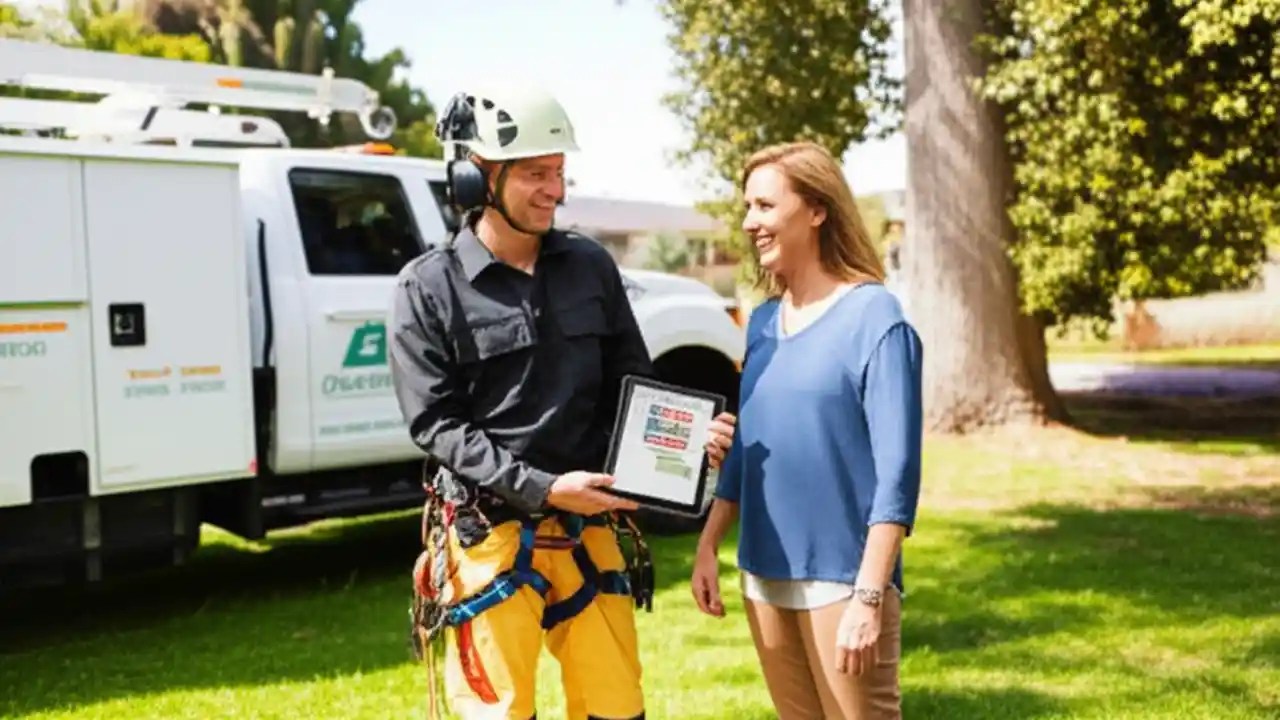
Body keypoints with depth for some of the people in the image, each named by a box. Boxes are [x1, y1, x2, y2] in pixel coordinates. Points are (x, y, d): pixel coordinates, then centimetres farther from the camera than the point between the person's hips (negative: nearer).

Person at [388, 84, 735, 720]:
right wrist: (543, 488, -19)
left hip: (587, 530, 4)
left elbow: (632, 387, 11)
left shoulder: (590, 266, 4)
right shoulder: (428, 287, -6)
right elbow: (436, 424, -9)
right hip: (490, 535, -3)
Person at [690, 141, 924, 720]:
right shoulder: (762, 321, 9)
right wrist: (708, 547, 12)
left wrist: (868, 595, -20)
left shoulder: (875, 319, -11)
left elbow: (896, 470, -15)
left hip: (842, 577, -6)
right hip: (764, 573, 7)